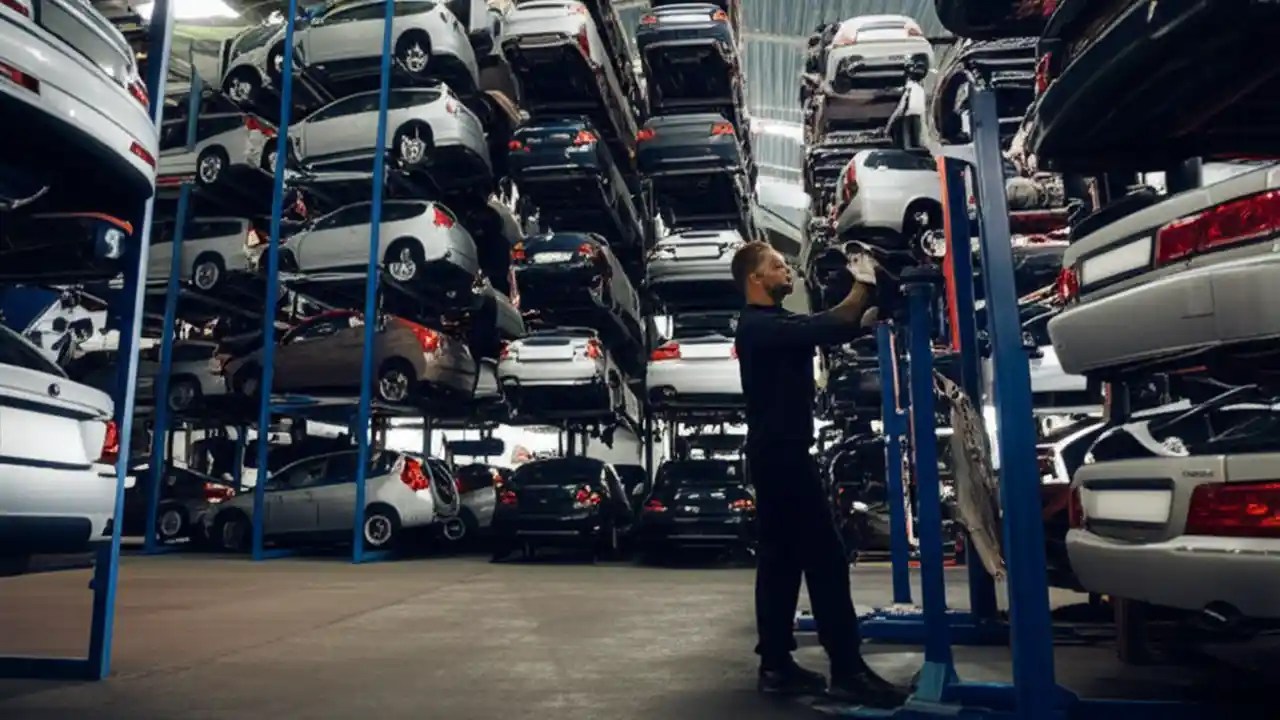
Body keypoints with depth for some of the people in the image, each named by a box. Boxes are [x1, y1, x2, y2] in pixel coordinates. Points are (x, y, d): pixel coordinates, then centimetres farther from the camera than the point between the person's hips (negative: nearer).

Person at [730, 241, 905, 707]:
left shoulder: (775, 324, 19)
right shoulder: (760, 326, -14)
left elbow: (828, 331, 16)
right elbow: (825, 328, -23)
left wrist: (870, 314, 0)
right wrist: (863, 285, -10)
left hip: (778, 454, 10)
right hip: (780, 453, -10)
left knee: (781, 561, 9)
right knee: (825, 559, -9)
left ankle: (776, 666, 13)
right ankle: (848, 672, -5)